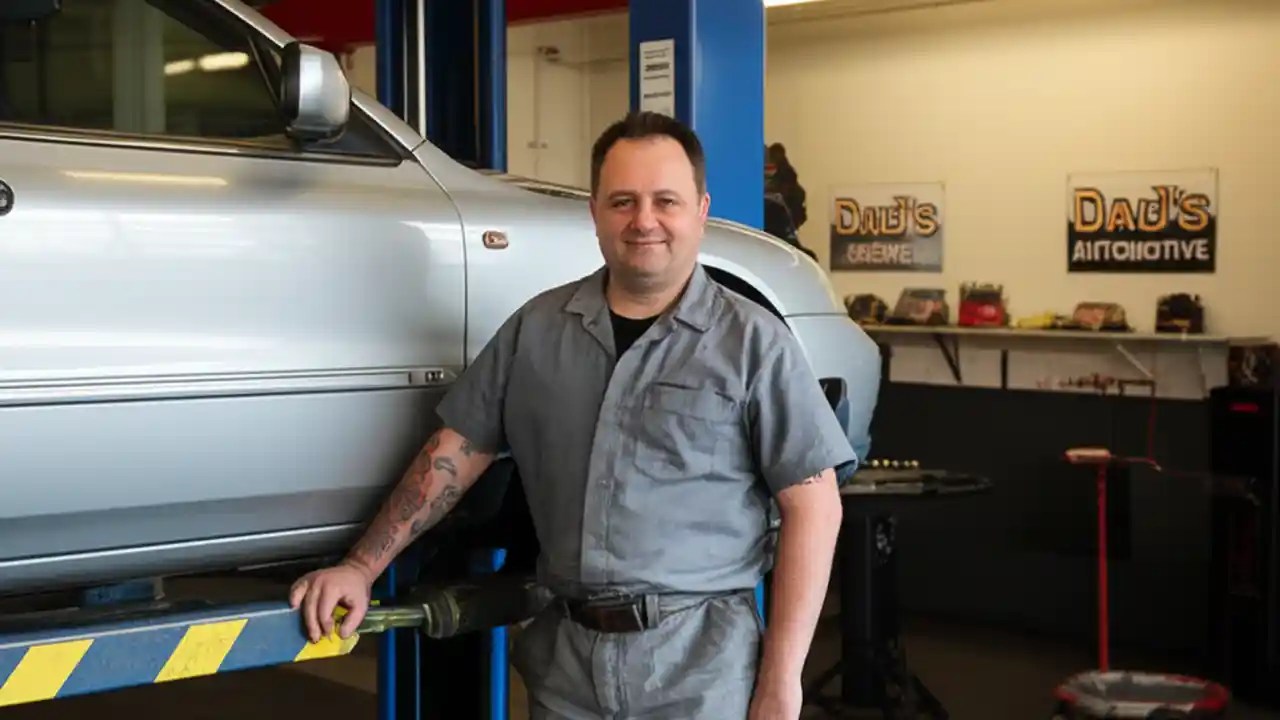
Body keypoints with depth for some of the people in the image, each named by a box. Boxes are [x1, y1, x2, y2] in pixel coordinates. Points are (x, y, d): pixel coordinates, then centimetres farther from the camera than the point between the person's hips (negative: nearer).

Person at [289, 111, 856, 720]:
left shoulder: (752, 341, -5)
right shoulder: (536, 327, 6)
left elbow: (812, 506, -7)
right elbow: (455, 454, 10)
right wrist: (361, 568, 1)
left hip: (700, 664, -3)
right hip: (565, 656, 3)